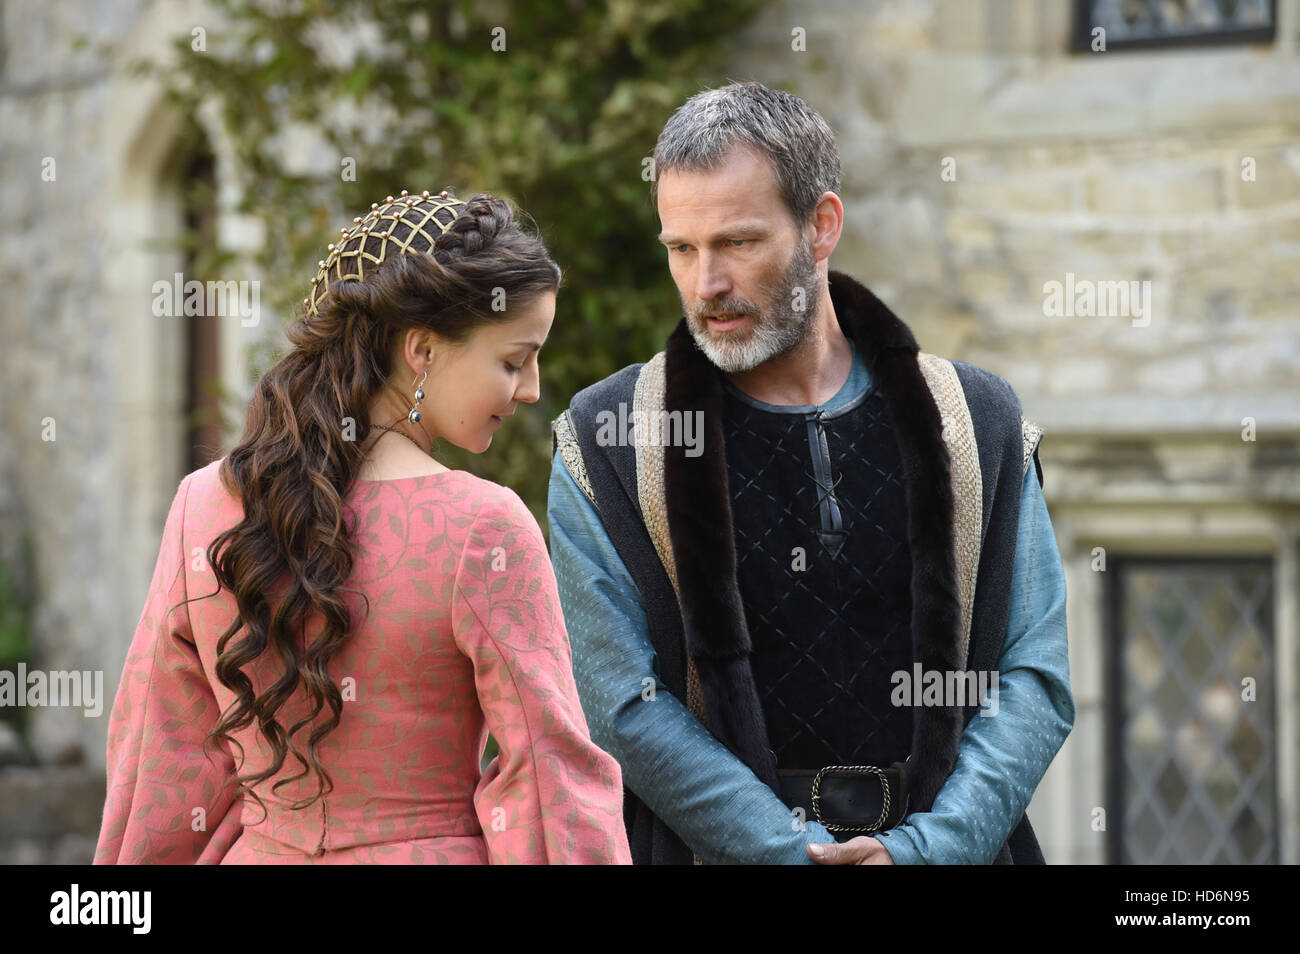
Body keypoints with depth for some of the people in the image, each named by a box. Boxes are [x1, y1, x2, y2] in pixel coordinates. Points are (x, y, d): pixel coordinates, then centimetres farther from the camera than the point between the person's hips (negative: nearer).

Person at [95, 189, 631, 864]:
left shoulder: (204, 505, -4)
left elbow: (164, 758, 2)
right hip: (435, 853, -3)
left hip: (261, 850, 4)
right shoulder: (485, 530, -17)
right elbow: (551, 774, -15)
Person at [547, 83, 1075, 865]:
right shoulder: (605, 444, 0)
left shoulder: (979, 426, 5)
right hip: (715, 849, -1)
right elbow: (623, 707, -7)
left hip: (944, 846, 1)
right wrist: (801, 854, -16)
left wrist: (925, 847, -13)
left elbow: (1035, 682, 1)